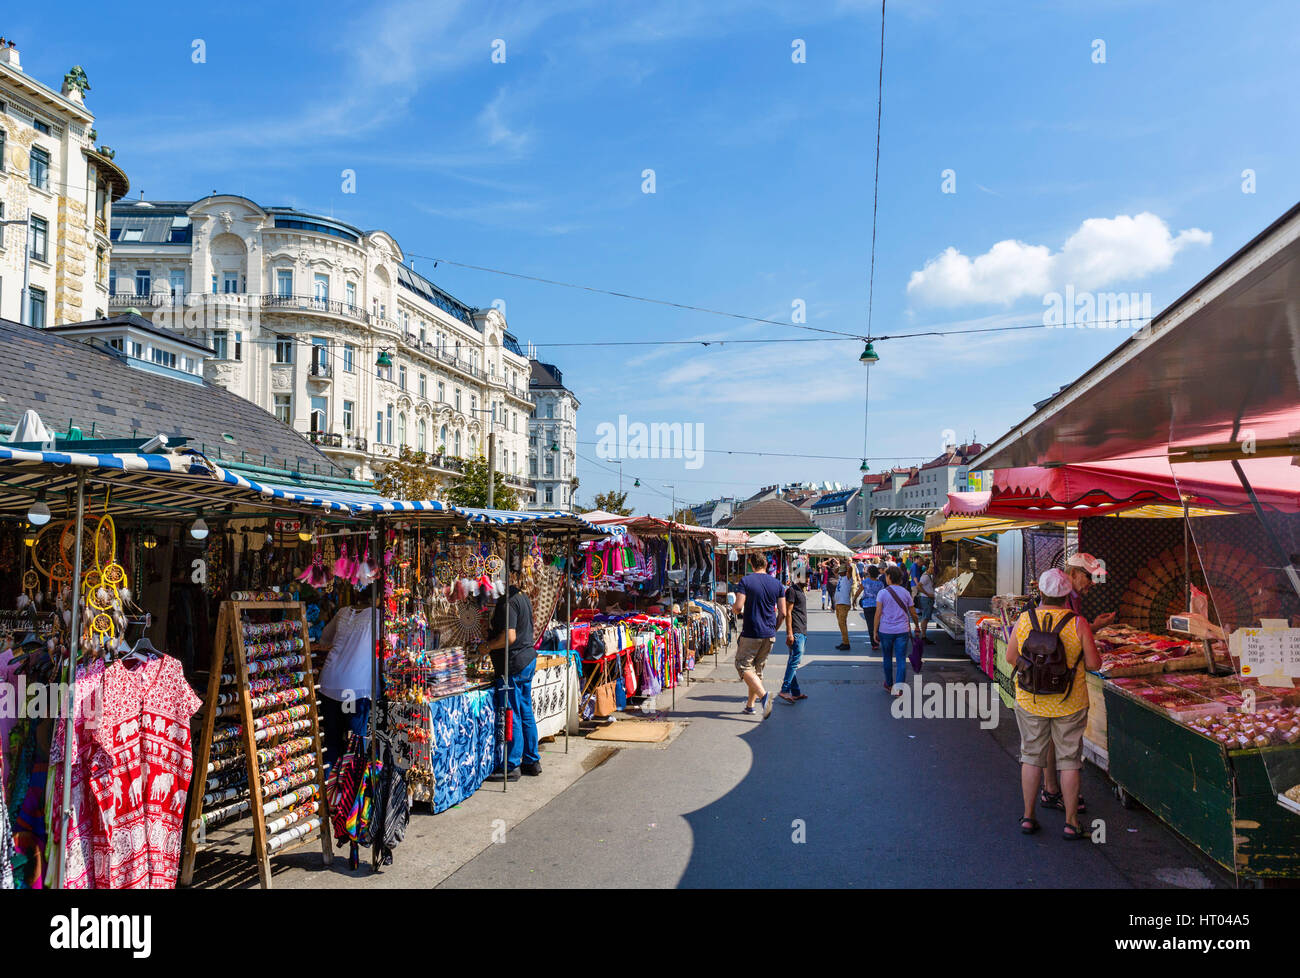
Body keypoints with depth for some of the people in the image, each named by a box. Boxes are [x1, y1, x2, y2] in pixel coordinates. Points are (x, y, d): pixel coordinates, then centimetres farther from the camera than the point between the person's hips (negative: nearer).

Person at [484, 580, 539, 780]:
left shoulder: (507, 602, -19)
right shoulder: (523, 597, 12)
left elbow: (509, 637, -25)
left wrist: (487, 646, -10)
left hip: (514, 664, -10)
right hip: (529, 658, 10)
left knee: (512, 716, -3)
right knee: (526, 713, 16)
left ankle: (511, 767, 3)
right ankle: (532, 761, 23)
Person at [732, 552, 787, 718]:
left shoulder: (746, 581, -8)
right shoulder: (777, 584, 5)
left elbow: (738, 607, -17)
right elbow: (782, 613, 3)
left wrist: (739, 613, 6)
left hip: (751, 633, -5)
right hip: (769, 635, 5)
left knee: (743, 666, 1)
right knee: (757, 669, 16)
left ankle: (763, 695, -20)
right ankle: (750, 706, 21)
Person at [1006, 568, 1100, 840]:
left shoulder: (1024, 621, -8)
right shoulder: (1078, 624, -13)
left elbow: (1010, 658, 1)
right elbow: (1094, 664, -8)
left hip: (1030, 702, 1)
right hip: (1069, 704, -1)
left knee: (1032, 756, 14)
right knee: (1069, 761, 11)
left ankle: (1028, 817, 21)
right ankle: (1071, 823, 18)